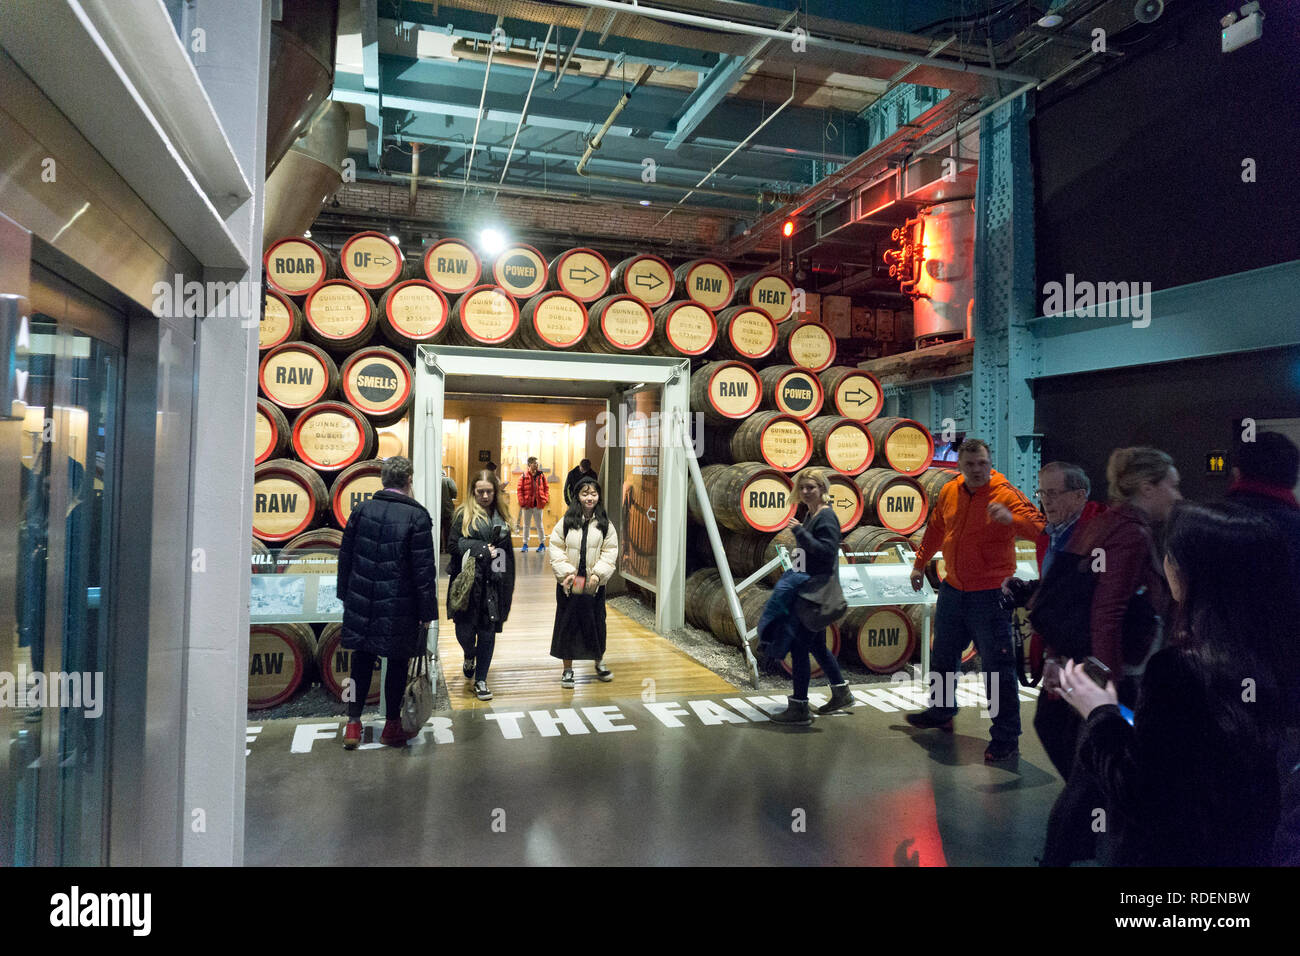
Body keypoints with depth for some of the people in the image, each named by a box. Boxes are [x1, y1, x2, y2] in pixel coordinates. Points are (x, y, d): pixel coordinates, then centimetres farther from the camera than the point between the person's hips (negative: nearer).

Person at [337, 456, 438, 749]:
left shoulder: (361, 510, 0)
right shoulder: (417, 516, -12)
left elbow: (345, 557, 7)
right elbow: (424, 569, -12)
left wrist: (345, 594, 18)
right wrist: (427, 612, -5)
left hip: (361, 603, 4)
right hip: (400, 606, -3)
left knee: (362, 661, 15)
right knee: (397, 663, 10)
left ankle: (353, 724, 18)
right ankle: (392, 727, 22)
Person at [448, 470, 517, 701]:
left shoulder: (501, 516, 12)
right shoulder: (463, 515, 0)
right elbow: (453, 546, -6)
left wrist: (509, 585, 12)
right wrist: (483, 550, -11)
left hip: (494, 583, 3)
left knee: (488, 632, 3)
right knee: (464, 630, -3)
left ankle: (480, 680, 17)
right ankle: (470, 657, 32)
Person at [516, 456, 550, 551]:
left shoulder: (541, 475, 2)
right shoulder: (523, 476, -3)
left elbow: (546, 488, 7)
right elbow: (519, 490, -3)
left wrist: (545, 499, -5)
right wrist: (522, 502, -11)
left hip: (538, 504, 0)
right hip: (527, 505, 0)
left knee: (539, 525, 9)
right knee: (526, 525, 9)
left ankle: (542, 543, 20)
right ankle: (525, 544, 18)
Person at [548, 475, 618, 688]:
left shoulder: (605, 524, 2)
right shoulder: (566, 522, -1)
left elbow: (610, 551, 0)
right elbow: (555, 548, -1)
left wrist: (598, 574, -12)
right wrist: (566, 572, -12)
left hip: (594, 584, 1)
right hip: (569, 583, -1)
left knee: (596, 623, 10)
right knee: (567, 624, 6)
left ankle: (599, 663, 32)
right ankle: (567, 669, 20)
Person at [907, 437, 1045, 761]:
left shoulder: (1005, 494, -14)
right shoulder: (949, 492, 4)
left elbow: (1039, 528, -24)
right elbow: (935, 530, 18)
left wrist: (1011, 519, -42)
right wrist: (920, 563, 24)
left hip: (990, 597, -6)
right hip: (953, 590, 7)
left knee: (998, 668, -3)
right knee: (942, 657, 21)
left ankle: (1006, 738, 9)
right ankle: (942, 711, 43)